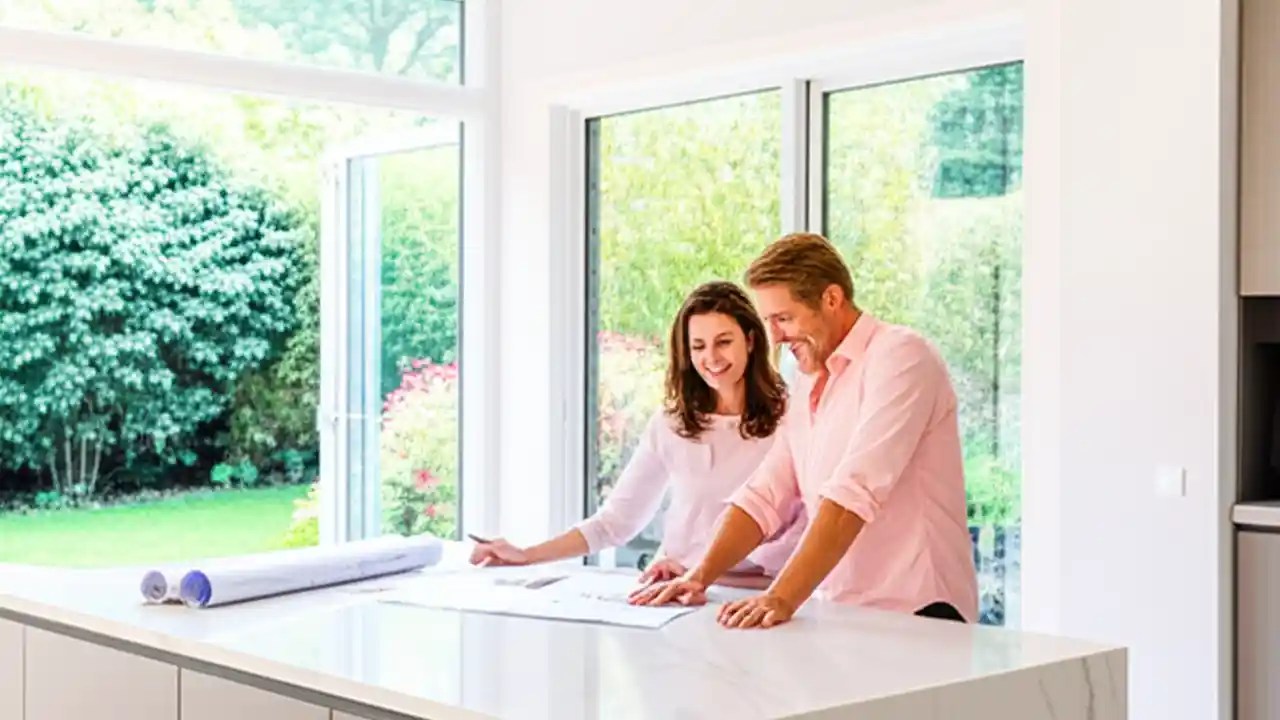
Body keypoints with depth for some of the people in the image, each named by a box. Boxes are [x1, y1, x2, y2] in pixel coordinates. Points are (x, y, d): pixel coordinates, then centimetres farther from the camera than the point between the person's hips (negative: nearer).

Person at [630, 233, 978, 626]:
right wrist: (700, 576, -2)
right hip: (843, 616, 7)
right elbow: (763, 495, 12)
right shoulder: (809, 382, 17)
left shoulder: (899, 356, -10)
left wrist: (782, 598, -27)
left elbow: (854, 494, -21)